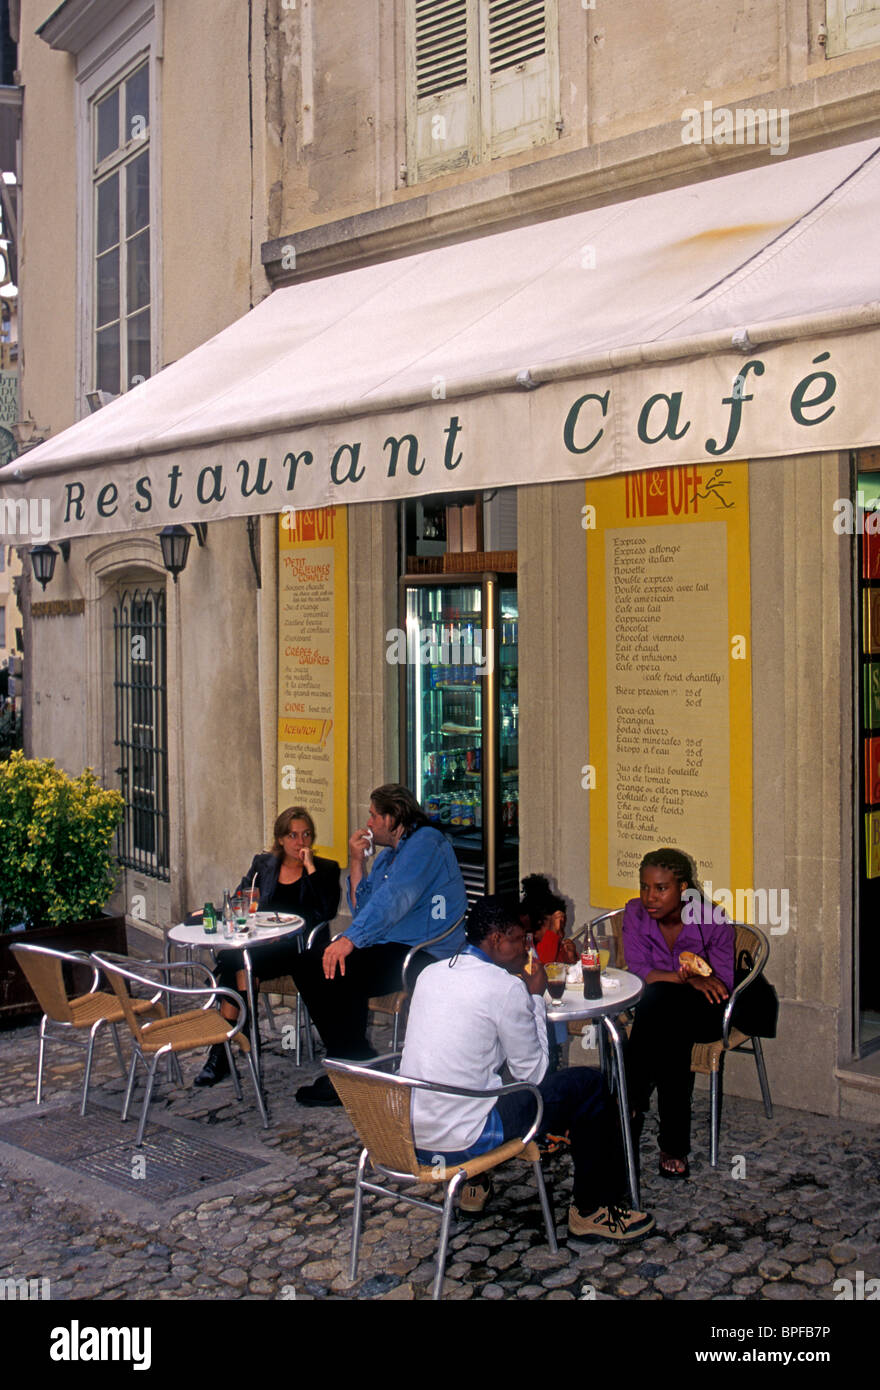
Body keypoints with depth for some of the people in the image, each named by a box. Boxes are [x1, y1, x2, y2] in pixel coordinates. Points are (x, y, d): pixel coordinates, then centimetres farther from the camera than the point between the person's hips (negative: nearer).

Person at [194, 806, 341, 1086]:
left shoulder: (325, 869, 8)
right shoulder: (263, 865, 18)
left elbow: (328, 911, -9)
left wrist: (310, 869, -10)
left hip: (300, 947, -3)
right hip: (262, 944, 4)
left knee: (241, 962, -30)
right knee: (231, 957, -31)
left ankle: (221, 1053, -22)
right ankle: (220, 1053, -28)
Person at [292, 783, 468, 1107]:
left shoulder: (425, 843, -9)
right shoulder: (388, 854, 21)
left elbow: (392, 900, -23)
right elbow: (363, 908, 18)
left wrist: (351, 939, -31)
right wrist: (356, 861, 8)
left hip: (425, 956, -10)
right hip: (390, 949, 10)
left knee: (337, 975, -25)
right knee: (307, 964, -3)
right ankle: (346, 1060, -2)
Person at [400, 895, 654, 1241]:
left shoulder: (430, 974, 6)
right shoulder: (506, 987, -14)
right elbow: (533, 1073, -4)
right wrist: (536, 996, 4)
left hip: (409, 1135, 8)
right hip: (460, 1142, -7)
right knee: (590, 1085, 3)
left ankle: (474, 1185, 37)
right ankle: (592, 1210, 16)